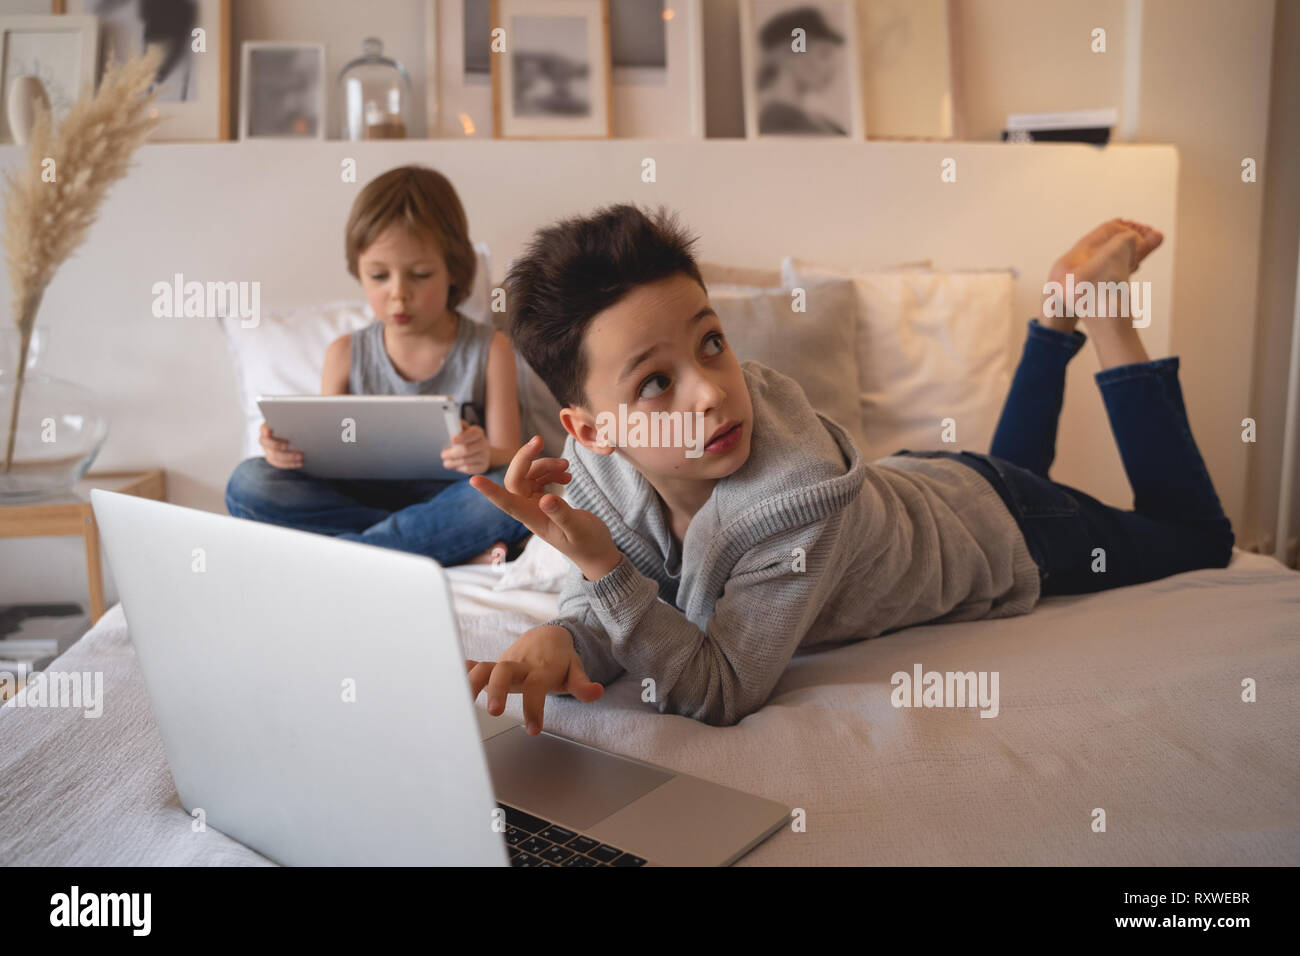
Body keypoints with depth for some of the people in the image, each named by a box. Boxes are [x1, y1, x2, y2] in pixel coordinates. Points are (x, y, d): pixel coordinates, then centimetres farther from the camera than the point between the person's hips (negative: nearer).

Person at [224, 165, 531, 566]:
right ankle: (453, 546, -25)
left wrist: (487, 456, -28)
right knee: (249, 482, -22)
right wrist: (290, 449, -16)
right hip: (359, 498, 3)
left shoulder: (489, 350, 1)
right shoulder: (346, 355, 7)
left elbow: (509, 456, -3)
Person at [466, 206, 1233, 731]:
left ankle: (1090, 297, 21)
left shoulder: (803, 499, -46)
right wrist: (558, 639, -43)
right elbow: (603, 606, -20)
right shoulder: (603, 469, -30)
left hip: (996, 530, -4)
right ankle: (1060, 315, 39)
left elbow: (721, 695, -42)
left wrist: (599, 564, -51)